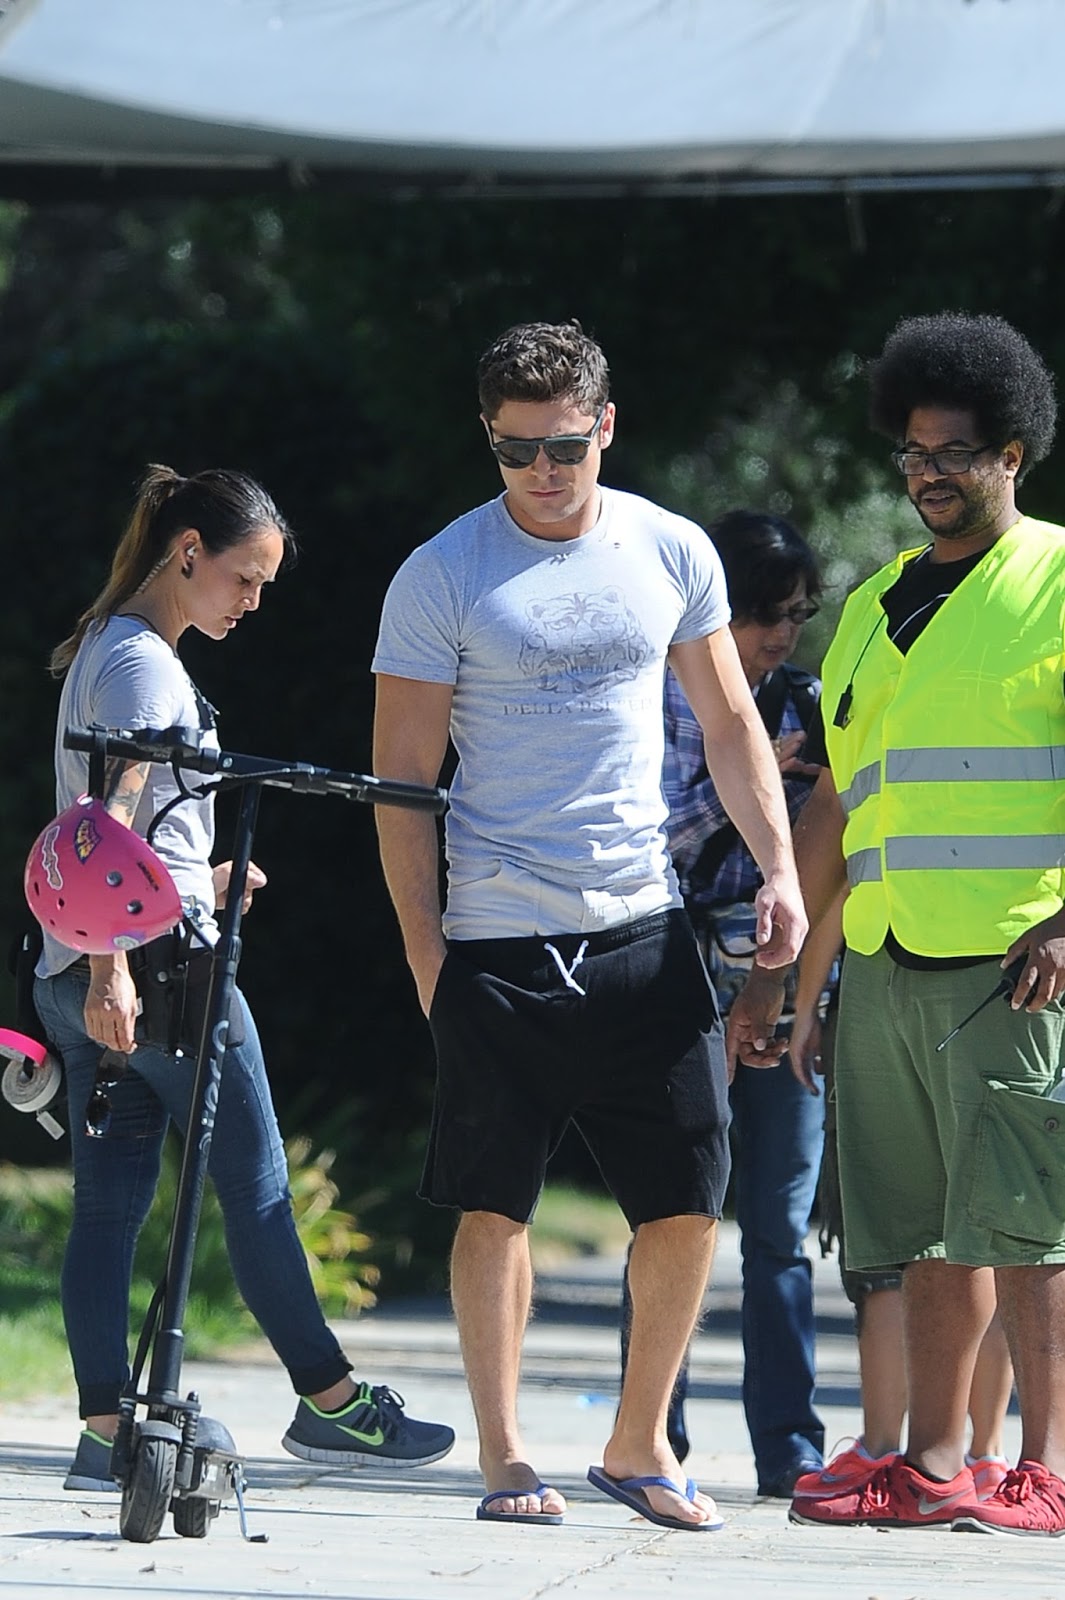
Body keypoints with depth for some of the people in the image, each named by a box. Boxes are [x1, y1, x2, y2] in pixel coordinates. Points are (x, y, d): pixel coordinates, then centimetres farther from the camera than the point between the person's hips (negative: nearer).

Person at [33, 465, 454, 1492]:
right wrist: (113, 970, -28)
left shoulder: (106, 652, 19)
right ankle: (328, 1402, 7)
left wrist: (201, 878, 23)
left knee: (107, 1203, 4)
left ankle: (104, 1432, 1)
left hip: (87, 973, 10)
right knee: (256, 1186, 0)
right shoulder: (145, 664, -12)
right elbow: (113, 821, -22)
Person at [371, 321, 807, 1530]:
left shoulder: (671, 553, 7)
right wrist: (421, 943, -7)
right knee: (495, 1205, 0)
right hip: (498, 941, -3)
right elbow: (402, 774, -1)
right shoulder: (441, 578, -3)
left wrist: (778, 867, 4)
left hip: (642, 929, 3)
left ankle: (639, 1444, 15)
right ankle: (504, 1461, 7)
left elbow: (729, 721, 15)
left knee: (688, 1200, 0)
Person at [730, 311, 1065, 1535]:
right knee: (926, 1227, 6)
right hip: (885, 963, 6)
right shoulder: (876, 606, 20)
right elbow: (836, 807, 24)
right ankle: (933, 1463, 10)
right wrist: (773, 973, 21)